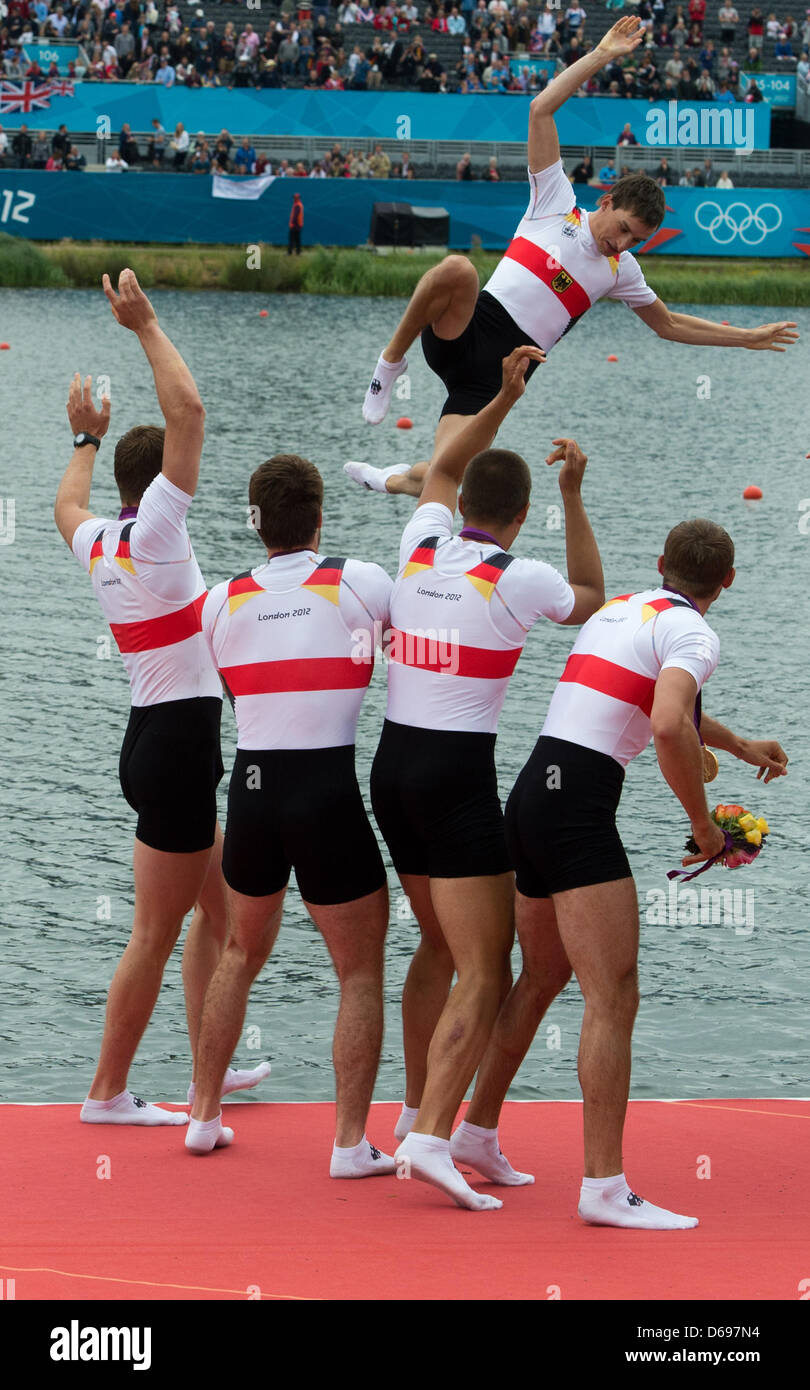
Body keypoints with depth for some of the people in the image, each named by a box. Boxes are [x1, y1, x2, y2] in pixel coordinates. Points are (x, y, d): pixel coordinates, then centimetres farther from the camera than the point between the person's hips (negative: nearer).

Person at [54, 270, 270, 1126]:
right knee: (156, 930, -3)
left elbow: (68, 508, 33)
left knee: (218, 907, 20)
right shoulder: (152, 534, -14)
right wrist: (147, 328, -13)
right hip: (178, 742, -9)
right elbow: (187, 410, -20)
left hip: (153, 741, 9)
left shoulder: (98, 543, 7)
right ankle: (108, 1094, 2)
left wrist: (87, 439, 44)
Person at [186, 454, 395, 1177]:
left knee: (241, 953, 24)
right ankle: (351, 1143, 1)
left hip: (250, 791, 4)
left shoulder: (223, 600, 5)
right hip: (328, 791, -4)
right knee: (361, 973, 6)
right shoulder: (357, 582, -4)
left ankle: (205, 1115, 29)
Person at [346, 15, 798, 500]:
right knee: (457, 268, -40)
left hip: (495, 376, 4)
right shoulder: (556, 204, 6)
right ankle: (393, 360, -16)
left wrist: (748, 337, 28)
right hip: (463, 332, -3)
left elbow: (668, 324, 31)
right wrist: (601, 56, -3)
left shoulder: (621, 270, 17)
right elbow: (542, 109, 0)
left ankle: (390, 480, 20)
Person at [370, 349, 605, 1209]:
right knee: (483, 972, -6)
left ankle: (416, 1112, 31)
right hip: (460, 779, -7)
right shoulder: (517, 581, -10)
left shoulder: (420, 548, 4)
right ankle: (431, 1137, -21)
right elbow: (589, 599, 13)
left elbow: (442, 469, 27)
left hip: (392, 766, 7)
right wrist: (574, 496, 14)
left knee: (440, 949, 24)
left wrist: (503, 398, 19)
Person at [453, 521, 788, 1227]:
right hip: (579, 806, -9)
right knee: (614, 998, -10)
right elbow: (669, 727, -25)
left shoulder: (621, 608, 20)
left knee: (542, 978, 25)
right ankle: (605, 1186, -14)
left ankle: (477, 1131, 35)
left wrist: (739, 744, 47)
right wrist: (704, 825, -14)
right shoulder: (691, 632, -8)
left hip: (531, 794, 9)